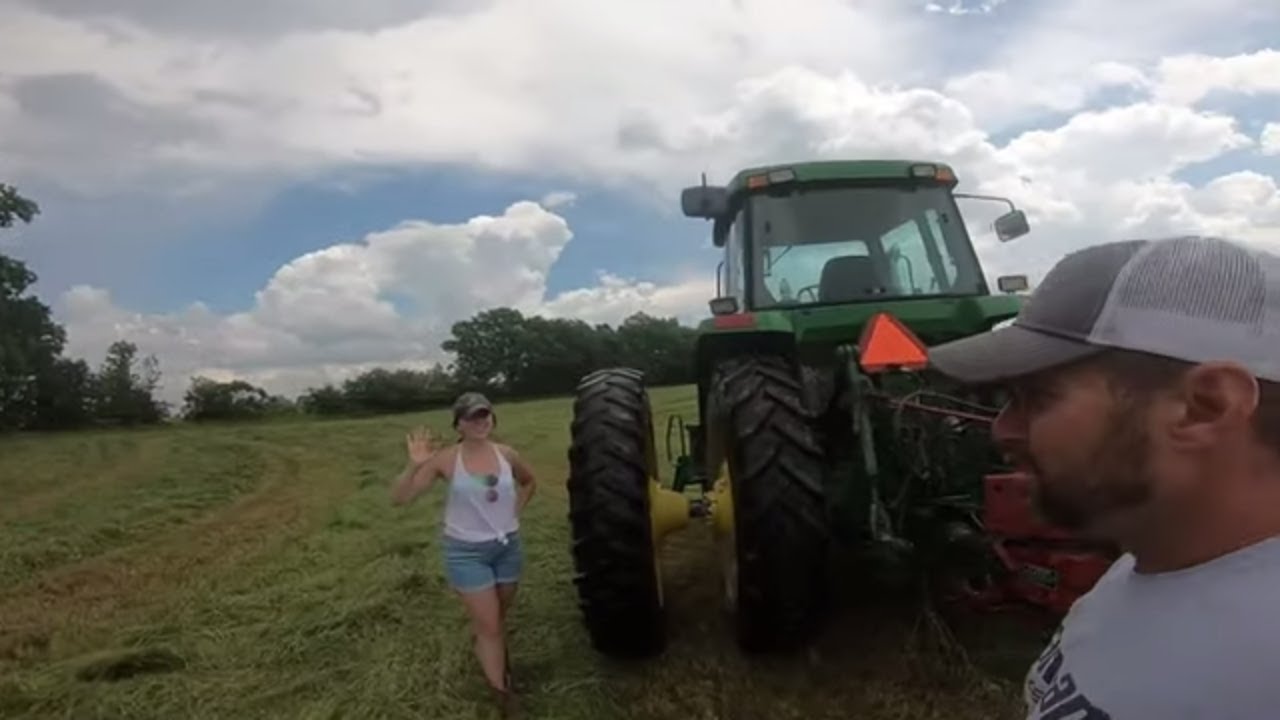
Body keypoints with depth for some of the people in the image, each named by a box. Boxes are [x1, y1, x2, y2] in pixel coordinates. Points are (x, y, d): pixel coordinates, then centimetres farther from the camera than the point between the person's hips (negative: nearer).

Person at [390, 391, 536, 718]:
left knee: (497, 620, 20)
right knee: (489, 626, 0)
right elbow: (399, 498, -18)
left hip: (508, 546, 4)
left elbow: (528, 482, 17)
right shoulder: (445, 459, -15)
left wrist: (515, 511, 5)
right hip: (467, 551, -4)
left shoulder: (507, 455, -6)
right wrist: (414, 467, -34)